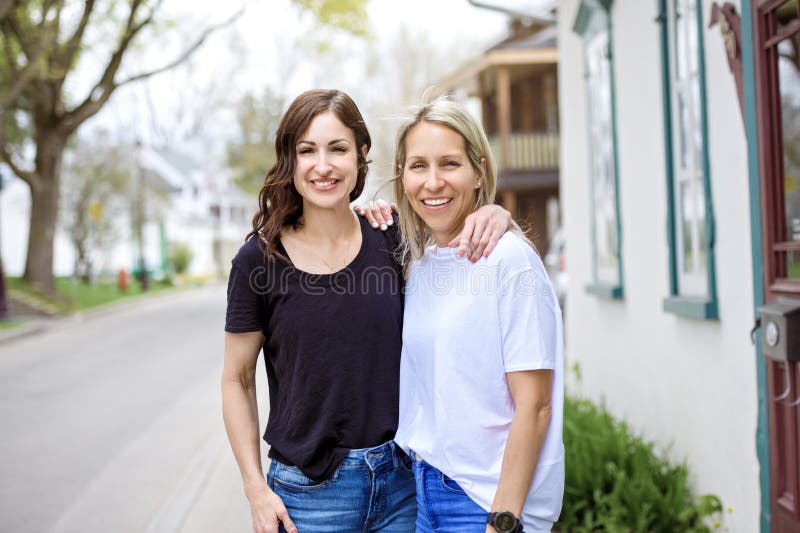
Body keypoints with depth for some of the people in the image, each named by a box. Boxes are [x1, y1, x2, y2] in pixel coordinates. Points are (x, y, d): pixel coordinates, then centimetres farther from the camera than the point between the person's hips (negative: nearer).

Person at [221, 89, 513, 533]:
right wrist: (255, 489, -6)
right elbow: (236, 381, -1)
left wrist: (493, 215, -12)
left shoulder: (390, 241, -2)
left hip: (401, 480, 2)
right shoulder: (258, 260, -6)